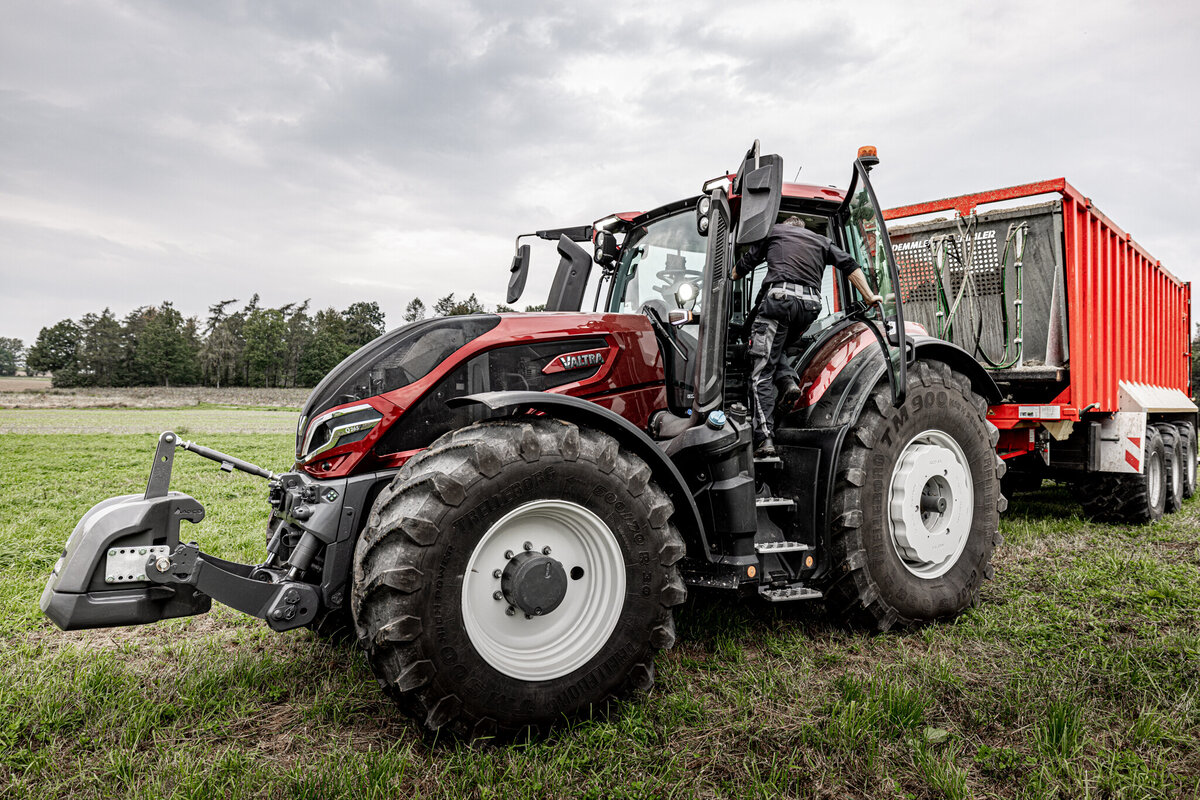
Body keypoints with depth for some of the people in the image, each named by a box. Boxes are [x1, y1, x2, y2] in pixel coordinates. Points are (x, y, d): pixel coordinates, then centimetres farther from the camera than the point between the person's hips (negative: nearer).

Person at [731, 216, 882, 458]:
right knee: (776, 350, 28)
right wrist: (869, 297, 20)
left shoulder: (773, 231, 23)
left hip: (779, 296, -4)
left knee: (762, 371, -6)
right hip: (810, 304, 4)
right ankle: (788, 381, -3)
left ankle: (764, 438, -18)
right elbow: (850, 265, 19)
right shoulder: (820, 240, 30)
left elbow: (742, 267, 23)